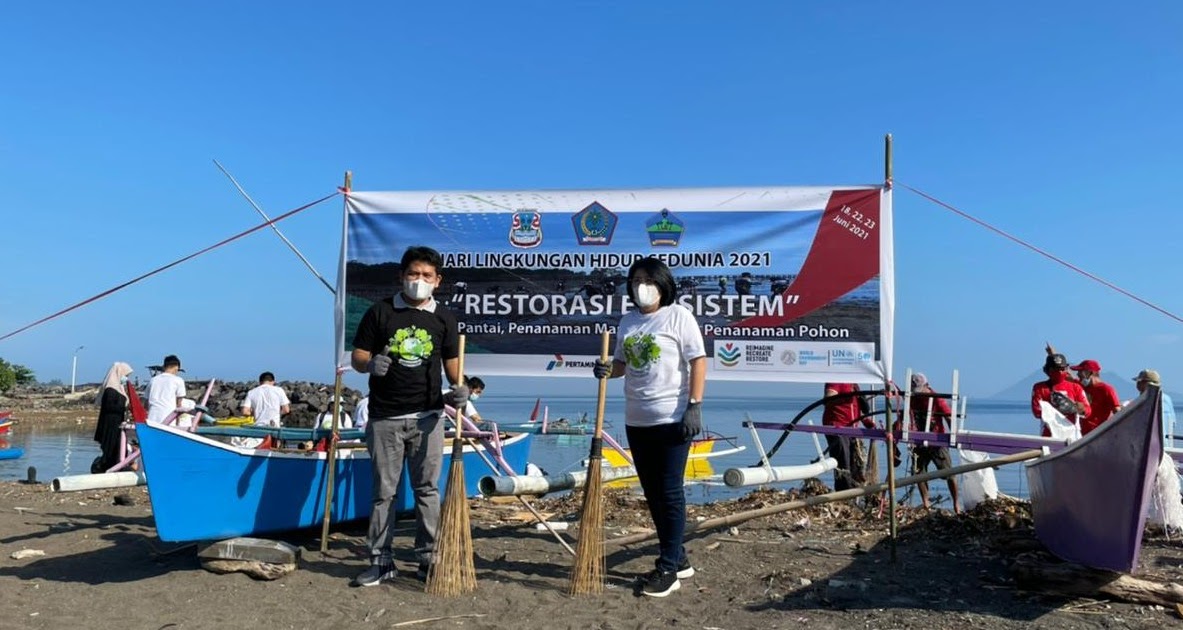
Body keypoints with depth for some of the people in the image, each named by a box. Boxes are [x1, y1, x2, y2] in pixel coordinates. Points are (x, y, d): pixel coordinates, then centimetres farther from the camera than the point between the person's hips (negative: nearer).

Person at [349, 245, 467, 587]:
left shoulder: (444, 317, 6)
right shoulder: (380, 312, 2)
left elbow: (451, 361, 8)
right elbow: (358, 356, 4)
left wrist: (458, 386, -12)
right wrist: (370, 363, -19)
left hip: (427, 416, 1)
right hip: (384, 417, 0)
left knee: (427, 489, 6)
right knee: (383, 491, 7)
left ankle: (428, 558, 16)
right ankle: (381, 560, 17)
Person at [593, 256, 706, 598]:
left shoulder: (678, 315, -6)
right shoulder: (627, 321, 12)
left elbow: (698, 361, -9)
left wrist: (694, 406, -16)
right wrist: (607, 369, -4)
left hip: (672, 418, -7)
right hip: (636, 421, 7)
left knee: (670, 492, -1)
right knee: (653, 493, 13)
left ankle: (668, 568, 8)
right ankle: (678, 558, 27)